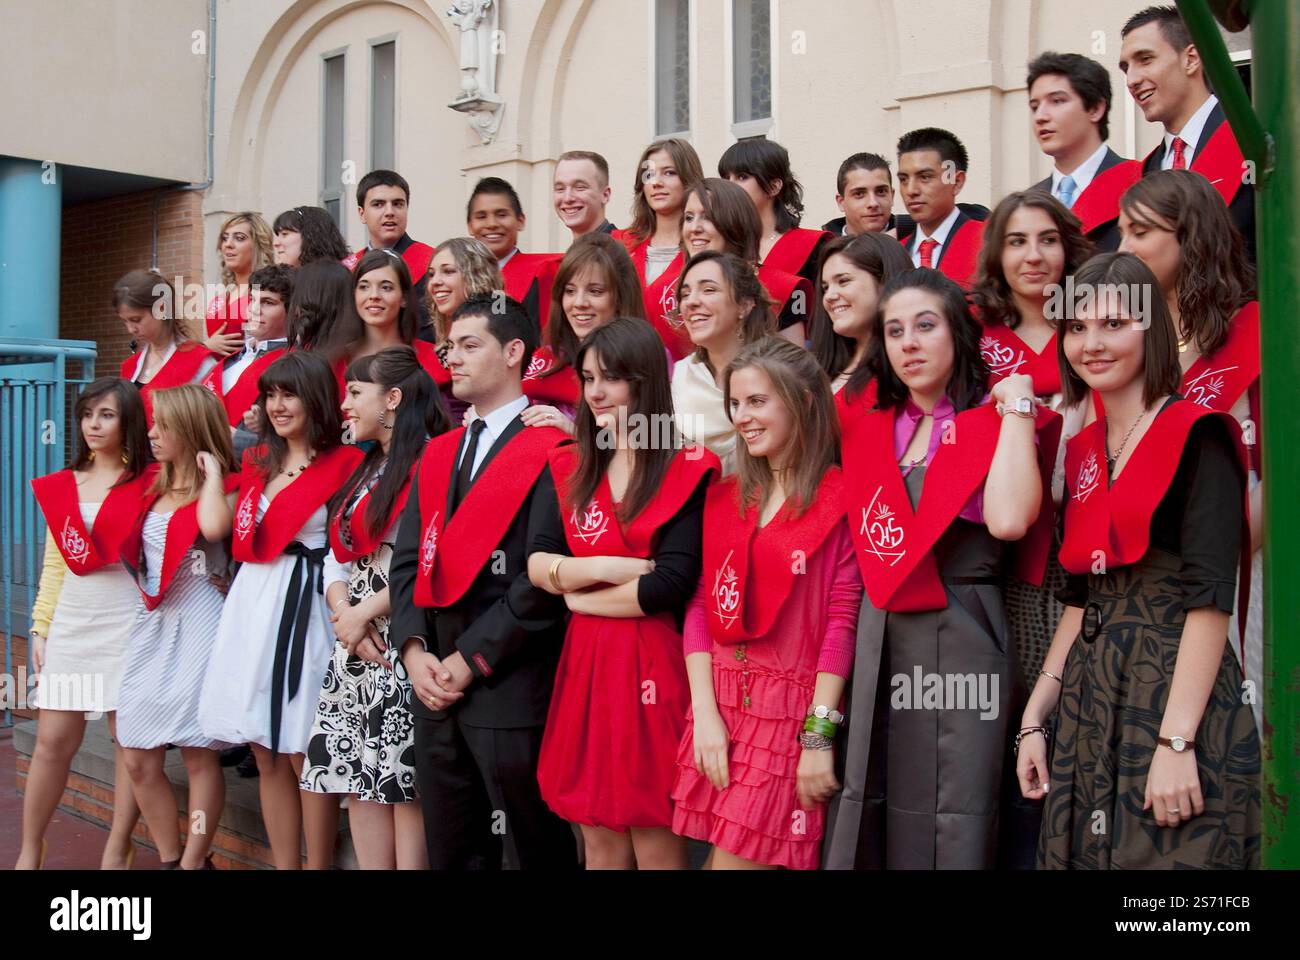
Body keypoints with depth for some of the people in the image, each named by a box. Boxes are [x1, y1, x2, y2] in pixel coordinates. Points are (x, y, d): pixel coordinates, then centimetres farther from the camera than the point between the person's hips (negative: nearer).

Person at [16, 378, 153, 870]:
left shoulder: (148, 484, 0)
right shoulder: (60, 486, 12)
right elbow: (54, 565, 15)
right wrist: (40, 626, 9)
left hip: (128, 623, -3)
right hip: (70, 624, 3)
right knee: (53, 741, 3)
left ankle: (118, 851, 11)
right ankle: (29, 851, 14)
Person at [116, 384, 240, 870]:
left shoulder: (221, 487, -3)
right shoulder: (154, 491, 16)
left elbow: (214, 527, -28)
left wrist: (211, 470, -16)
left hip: (198, 624, -7)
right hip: (152, 624, 7)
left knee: (198, 752, -2)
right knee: (139, 759, 5)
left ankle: (194, 861, 7)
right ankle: (170, 859, 17)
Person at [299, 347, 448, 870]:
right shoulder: (365, 469, 20)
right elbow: (337, 556, 15)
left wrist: (365, 613, -11)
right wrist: (344, 613, -4)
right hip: (356, 650, 9)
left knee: (405, 780, -5)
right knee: (359, 776, 7)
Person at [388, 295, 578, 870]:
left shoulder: (553, 449, -8)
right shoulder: (438, 454, 16)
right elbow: (408, 561, 12)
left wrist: (470, 660, -15)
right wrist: (414, 648, -3)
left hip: (513, 691, -7)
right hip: (434, 691, 7)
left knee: (537, 849, 3)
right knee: (450, 854, 16)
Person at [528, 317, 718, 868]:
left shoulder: (687, 471, -7)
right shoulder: (572, 468, 11)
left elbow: (671, 583, -16)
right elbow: (536, 563, 1)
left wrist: (578, 595, -5)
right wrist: (608, 567, -15)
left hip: (652, 666, -5)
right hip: (585, 666, 5)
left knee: (655, 845, 2)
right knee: (599, 846, 11)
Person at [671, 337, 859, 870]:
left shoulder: (838, 499, -6)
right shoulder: (724, 497, 11)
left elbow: (842, 619, -10)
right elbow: (701, 605, 6)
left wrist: (819, 736, -14)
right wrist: (705, 713, -5)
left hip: (792, 709, -5)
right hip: (721, 703, 5)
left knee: (739, 857, -4)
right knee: (725, 850, 9)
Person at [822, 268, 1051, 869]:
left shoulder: (994, 424, -1)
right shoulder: (872, 431, 14)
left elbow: (1008, 520, -22)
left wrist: (1015, 409, -13)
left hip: (960, 643, -5)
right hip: (877, 642, 5)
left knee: (950, 832, -2)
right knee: (866, 824, 9)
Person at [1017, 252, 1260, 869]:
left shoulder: (1197, 434, -7)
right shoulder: (1083, 452, 14)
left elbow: (1210, 596, -15)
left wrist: (1176, 742, -21)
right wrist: (1034, 718, 12)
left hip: (1178, 696, -7)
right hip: (1090, 709, 7)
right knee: (1084, 853, 9)